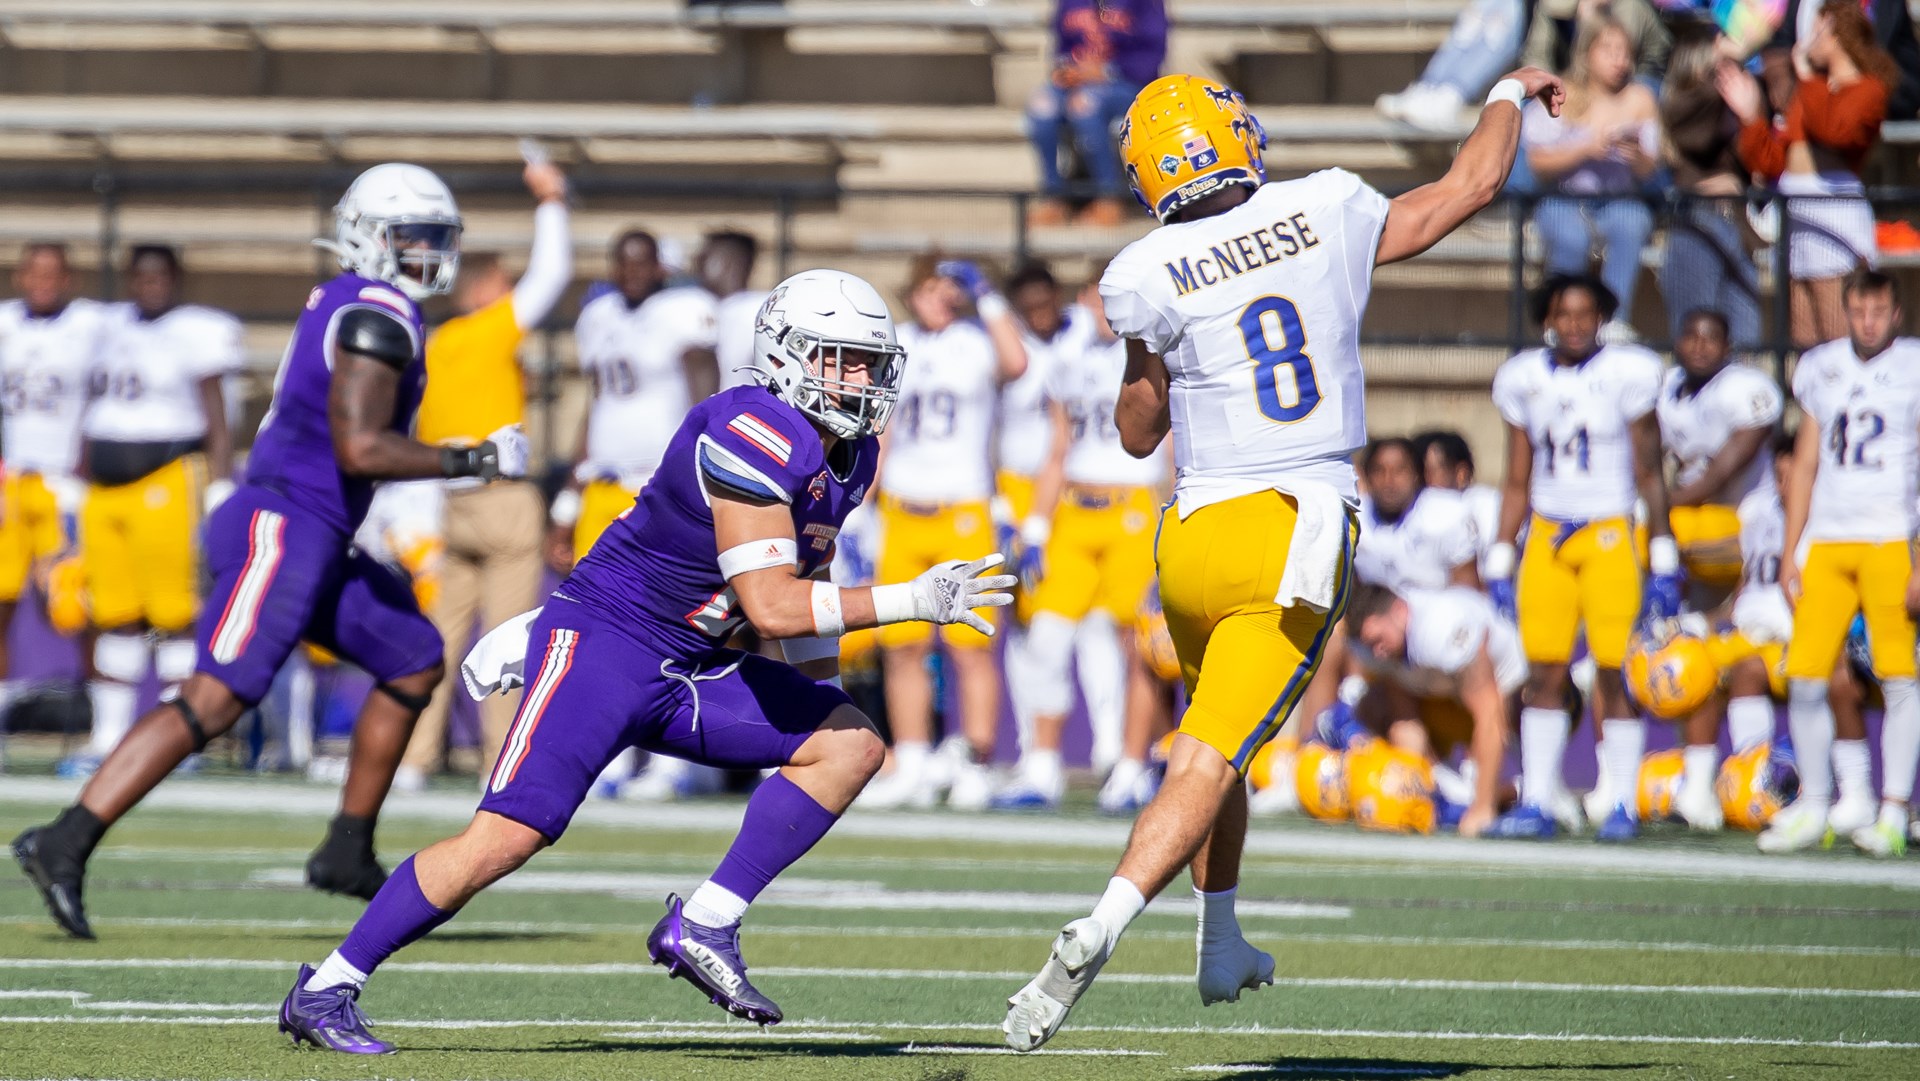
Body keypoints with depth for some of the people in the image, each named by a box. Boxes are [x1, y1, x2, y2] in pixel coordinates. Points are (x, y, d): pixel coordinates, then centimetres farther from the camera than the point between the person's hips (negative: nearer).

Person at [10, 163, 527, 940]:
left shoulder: (341, 303, 17)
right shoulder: (378, 315, -13)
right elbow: (359, 451, -21)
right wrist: (476, 462, -14)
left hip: (313, 541, 11)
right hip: (284, 532, -11)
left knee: (414, 661, 17)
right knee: (213, 699, -16)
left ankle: (348, 853, 20)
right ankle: (65, 844, -21)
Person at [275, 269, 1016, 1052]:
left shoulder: (849, 458, 6)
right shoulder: (755, 436, -22)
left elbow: (809, 581, 22)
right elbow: (772, 607, -26)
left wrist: (823, 709, 20)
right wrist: (910, 603, -23)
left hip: (685, 670, 9)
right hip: (601, 643, -9)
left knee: (852, 747, -1)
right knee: (506, 837, -16)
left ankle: (702, 928, -4)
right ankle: (325, 991, -5)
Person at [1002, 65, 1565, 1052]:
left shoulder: (1147, 278, -3)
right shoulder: (1328, 213, -1)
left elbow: (1137, 432, 10)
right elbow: (1472, 184, 15)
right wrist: (1509, 94, 32)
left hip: (1196, 535, 1)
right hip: (1297, 540, -1)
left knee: (1211, 745, 25)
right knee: (1207, 764, -7)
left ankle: (1220, 949, 32)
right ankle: (1097, 931, -26)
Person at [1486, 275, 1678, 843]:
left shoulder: (1627, 374, -3)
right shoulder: (1525, 379, 8)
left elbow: (1650, 476, 0)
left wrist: (1664, 561, -4)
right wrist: (1500, 559, 10)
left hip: (1611, 535, -3)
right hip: (1546, 537, 3)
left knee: (1615, 672, -5)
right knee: (1545, 671, -1)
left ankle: (1621, 805, 0)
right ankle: (1537, 801, 3)